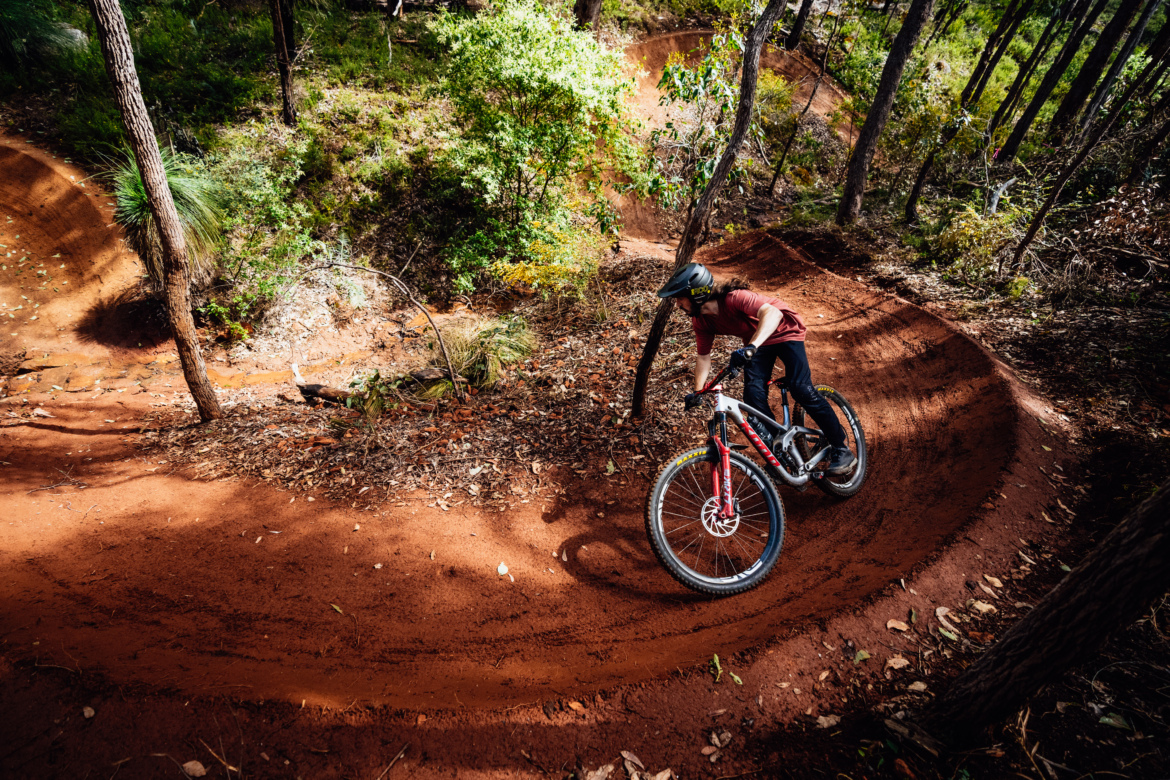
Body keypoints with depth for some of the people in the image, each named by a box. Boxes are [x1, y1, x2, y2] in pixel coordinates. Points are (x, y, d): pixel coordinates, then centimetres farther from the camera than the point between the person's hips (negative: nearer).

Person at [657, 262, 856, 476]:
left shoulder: (734, 298, -35)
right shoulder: (701, 322, -13)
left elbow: (773, 313, -51)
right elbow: (703, 356, -1)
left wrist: (751, 347, -64)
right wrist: (697, 391, -9)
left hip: (784, 332, -6)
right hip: (756, 342, 6)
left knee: (801, 389, -18)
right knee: (753, 395, -12)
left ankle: (842, 449, -2)